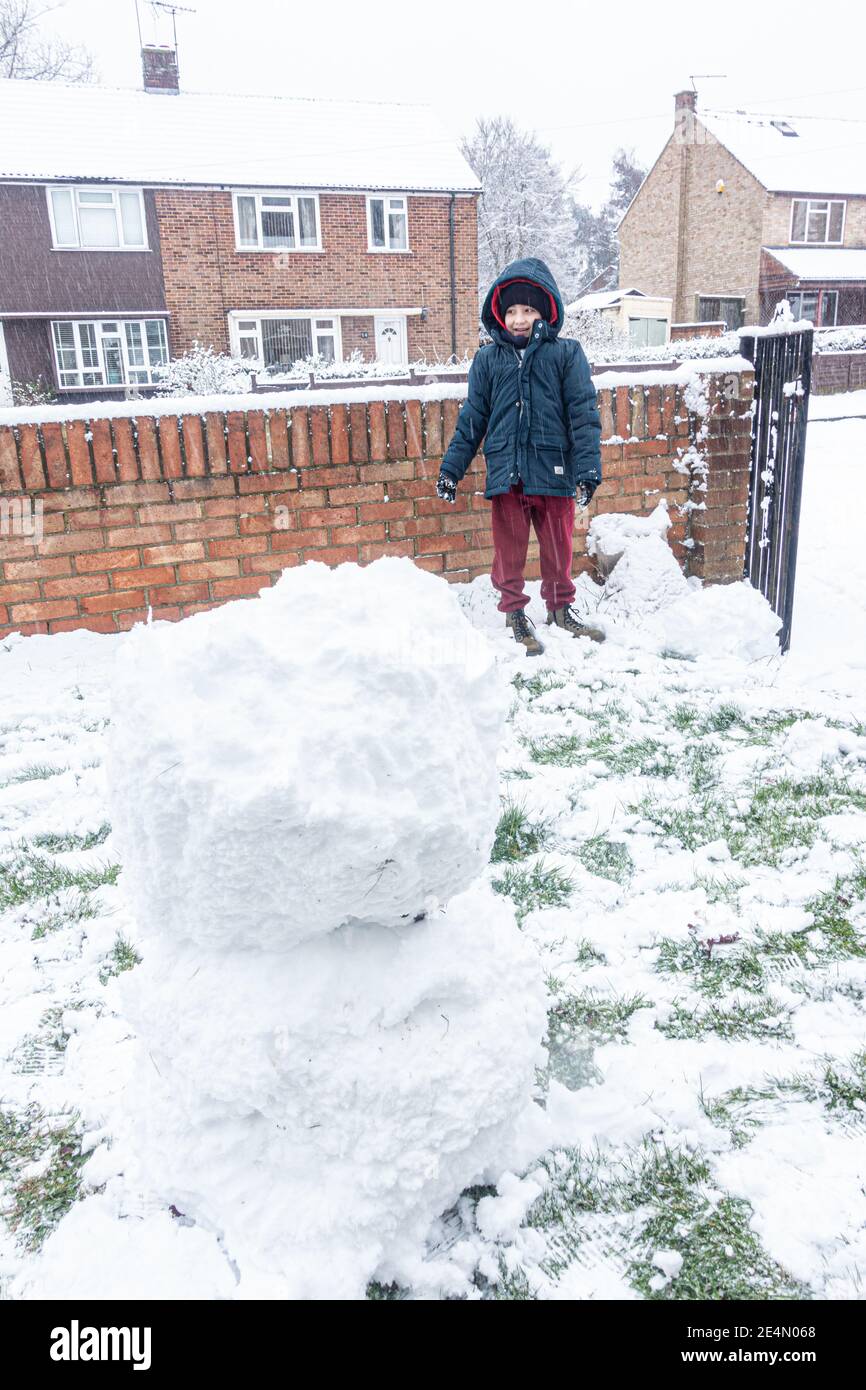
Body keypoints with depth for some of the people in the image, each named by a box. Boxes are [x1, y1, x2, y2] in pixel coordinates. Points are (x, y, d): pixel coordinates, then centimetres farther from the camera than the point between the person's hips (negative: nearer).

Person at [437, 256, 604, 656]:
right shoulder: (488, 359, 7)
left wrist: (588, 468, -9)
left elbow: (583, 413, -1)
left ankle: (560, 608, 31)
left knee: (558, 546, 12)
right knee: (509, 550, 7)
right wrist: (450, 467, 6)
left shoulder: (566, 353, 2)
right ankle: (514, 613, 23)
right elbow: (472, 419, 10)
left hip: (553, 471, 0)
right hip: (505, 473, 1)